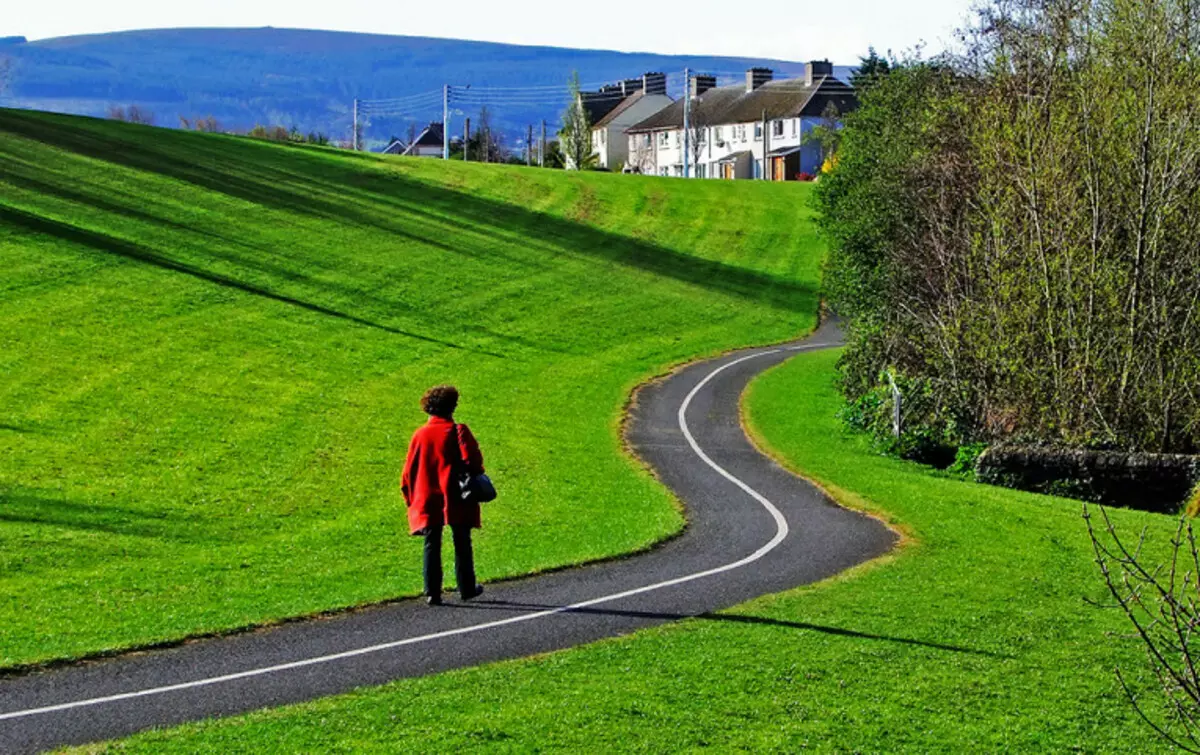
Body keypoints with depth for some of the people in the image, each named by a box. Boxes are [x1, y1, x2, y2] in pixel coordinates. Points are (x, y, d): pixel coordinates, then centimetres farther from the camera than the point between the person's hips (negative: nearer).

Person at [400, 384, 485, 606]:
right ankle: (466, 589, 17)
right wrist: (477, 476, 4)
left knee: (432, 546, 6)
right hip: (456, 501, -3)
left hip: (427, 501, 3)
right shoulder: (458, 431, -8)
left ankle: (432, 592, -1)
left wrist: (411, 498, 14)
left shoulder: (419, 434, 3)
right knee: (462, 545, 10)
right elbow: (472, 459, -16)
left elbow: (409, 470, 6)